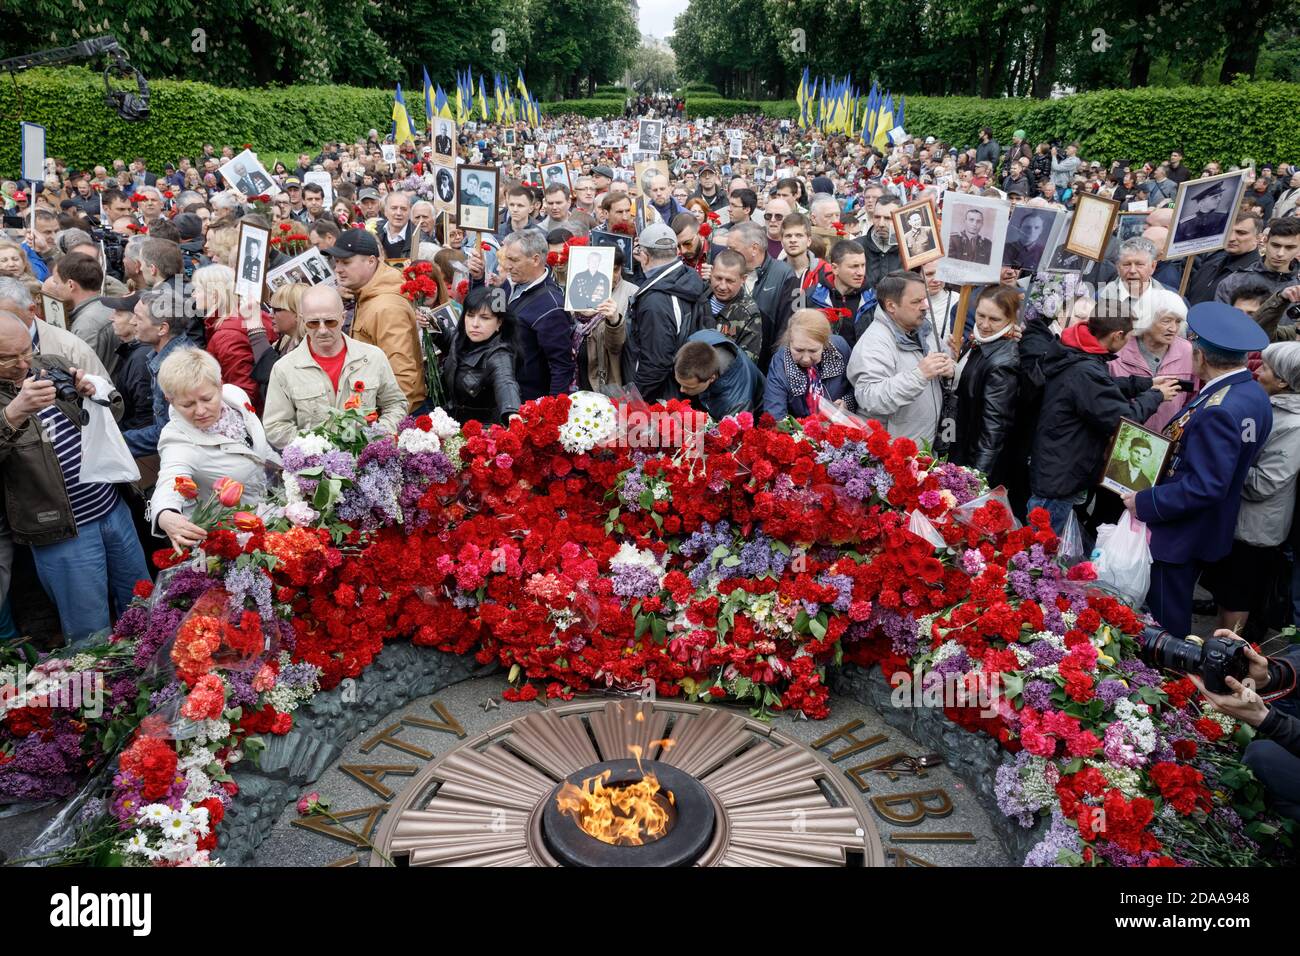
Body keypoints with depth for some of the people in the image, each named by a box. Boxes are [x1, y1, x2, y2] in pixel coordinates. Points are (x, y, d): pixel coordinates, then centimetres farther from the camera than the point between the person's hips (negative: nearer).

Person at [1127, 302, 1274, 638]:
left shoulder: (1217, 411, -28)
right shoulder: (1254, 393, 3)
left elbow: (1206, 486, -28)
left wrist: (1144, 503, -21)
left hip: (1179, 534, -10)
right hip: (1213, 530, 10)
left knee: (1164, 626, 5)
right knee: (1177, 616, 26)